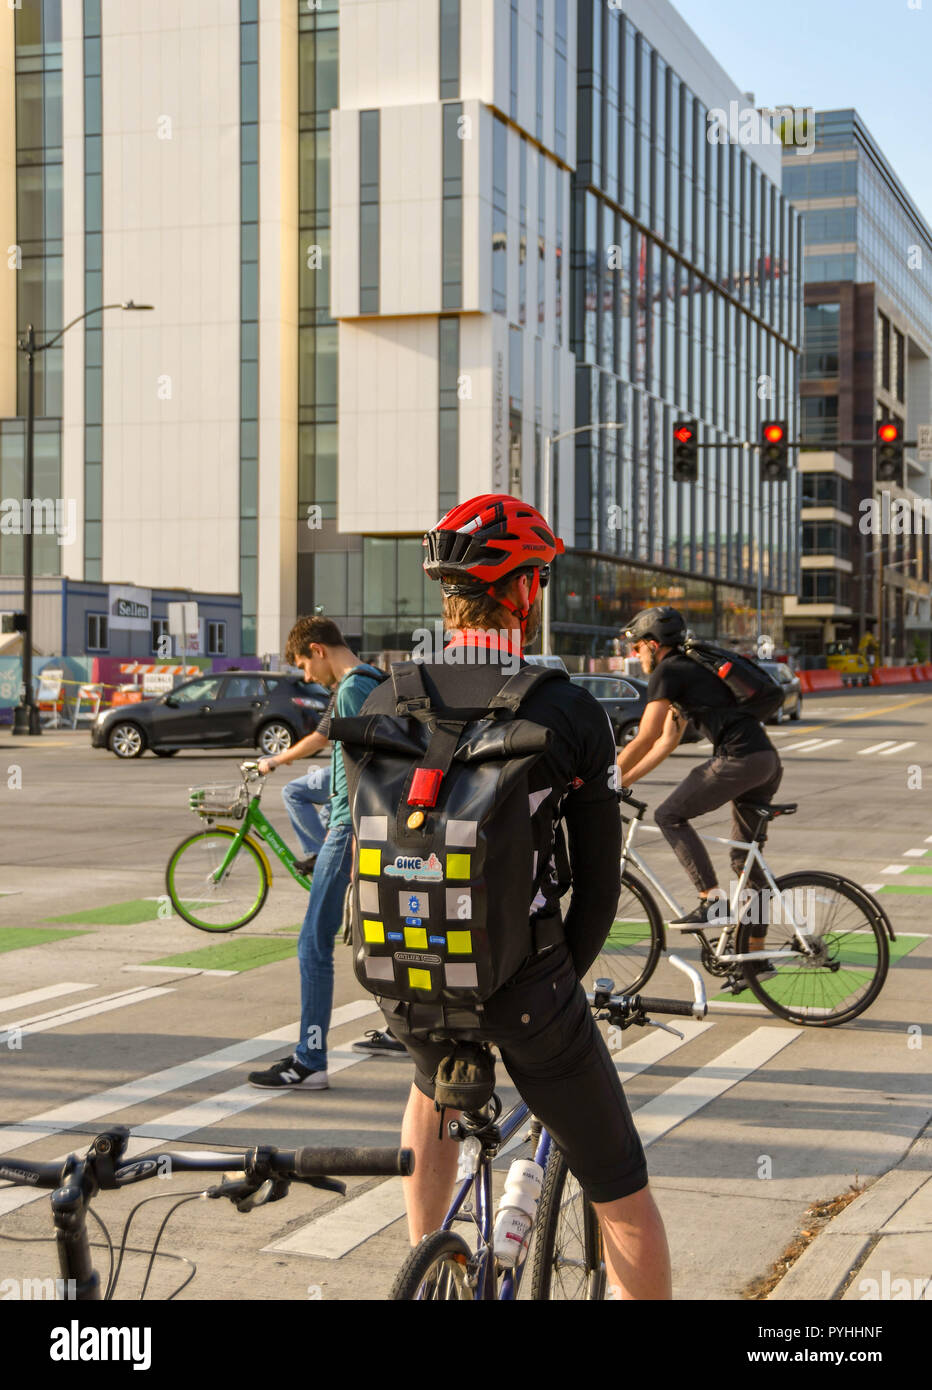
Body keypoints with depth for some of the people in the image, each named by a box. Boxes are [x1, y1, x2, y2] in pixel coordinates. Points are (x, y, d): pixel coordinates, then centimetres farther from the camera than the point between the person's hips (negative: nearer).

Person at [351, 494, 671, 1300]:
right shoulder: (571, 714, -9)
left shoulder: (384, 705, 0)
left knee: (435, 1089, 38)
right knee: (620, 1191, 10)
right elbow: (600, 883, -4)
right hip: (522, 978, -4)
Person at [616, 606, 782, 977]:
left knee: (670, 815, -3)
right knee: (746, 857, 13)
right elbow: (667, 742, 27)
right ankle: (756, 957, 17)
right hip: (768, 761, 10)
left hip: (739, 758, -10)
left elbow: (644, 740, -8)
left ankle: (713, 901, -11)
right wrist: (623, 780, 25)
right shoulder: (688, 670, 26)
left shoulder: (666, 672, -4)